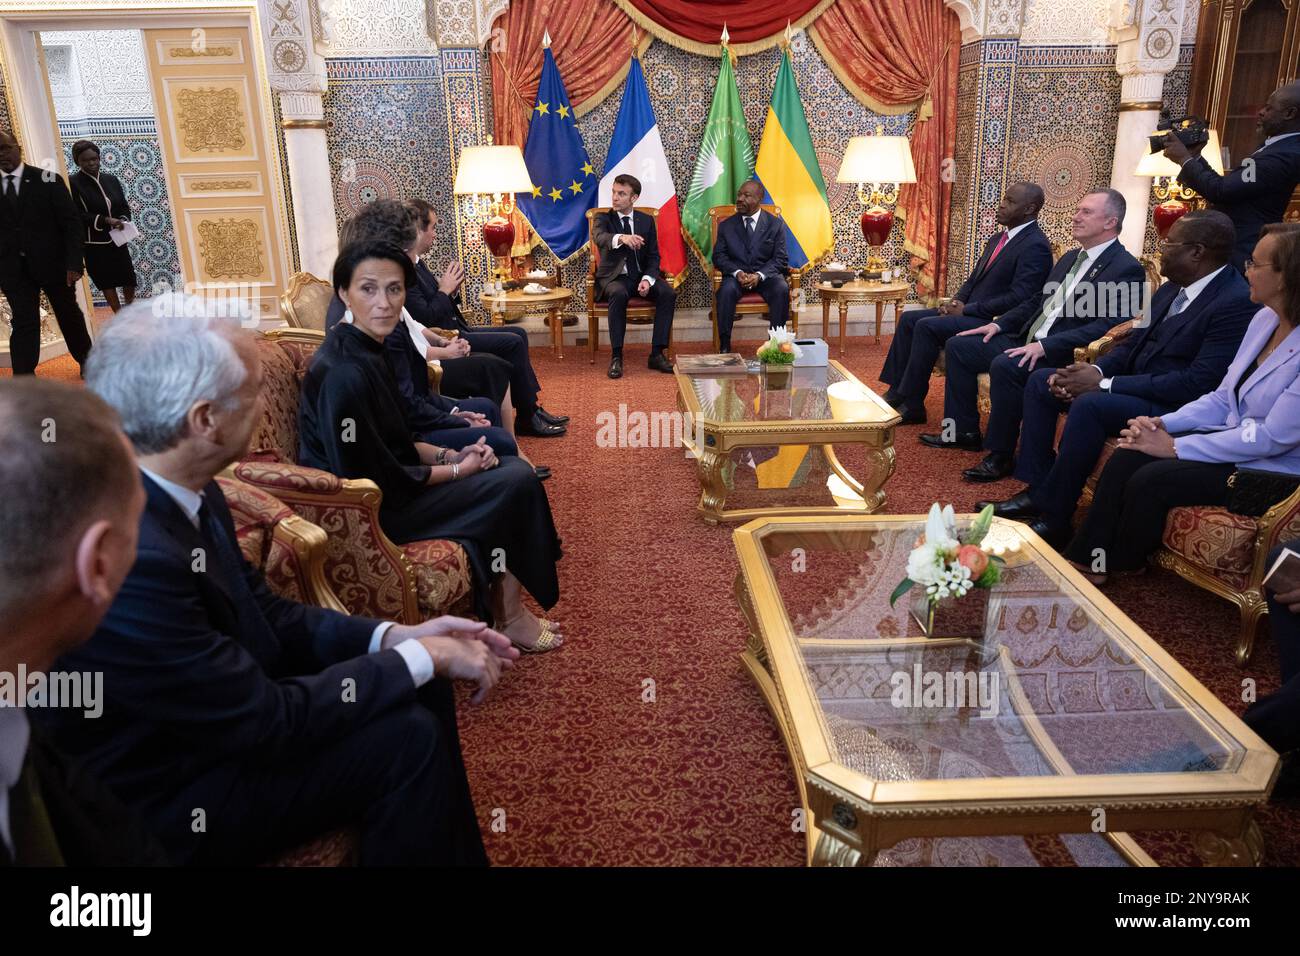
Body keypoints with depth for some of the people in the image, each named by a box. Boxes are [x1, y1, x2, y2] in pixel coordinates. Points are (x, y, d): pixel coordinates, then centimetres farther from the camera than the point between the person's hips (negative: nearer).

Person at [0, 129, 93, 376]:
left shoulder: (47, 179, -5)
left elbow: (71, 222, -7)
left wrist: (73, 263, -14)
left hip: (52, 262, -2)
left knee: (69, 315, 13)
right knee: (24, 323, -1)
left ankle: (87, 362, 33)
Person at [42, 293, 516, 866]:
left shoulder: (181, 494, -6)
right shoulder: (126, 558, -34)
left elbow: (264, 615, 4)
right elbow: (265, 720, -27)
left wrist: (396, 636, -8)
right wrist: (422, 657, -18)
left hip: (214, 716, 8)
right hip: (166, 803, -8)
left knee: (423, 691, 5)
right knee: (406, 738, -15)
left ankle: (461, 853, 24)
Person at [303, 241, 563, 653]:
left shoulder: (366, 348, 4)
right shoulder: (344, 373, -26)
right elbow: (376, 481, -23)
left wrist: (449, 455, -2)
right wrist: (458, 469, -12)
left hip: (387, 481, 9)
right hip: (371, 509, -9)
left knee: (513, 469, 7)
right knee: (515, 485, -9)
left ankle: (503, 607, 10)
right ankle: (508, 616, 7)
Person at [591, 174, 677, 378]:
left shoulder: (647, 220, 8)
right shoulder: (603, 219, 0)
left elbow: (653, 256, 6)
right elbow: (599, 237, -25)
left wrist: (647, 279, -15)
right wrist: (621, 238, -48)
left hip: (641, 275, 3)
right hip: (614, 277, -3)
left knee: (668, 292, -26)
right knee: (618, 294, -37)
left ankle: (657, 353, -21)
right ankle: (616, 356, -31)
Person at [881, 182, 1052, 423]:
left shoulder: (1035, 246, -13)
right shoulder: (997, 238, 17)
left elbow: (1018, 298, -21)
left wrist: (967, 310, -18)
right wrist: (957, 302, 0)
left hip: (995, 323, -10)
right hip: (969, 312, 10)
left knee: (927, 326, -25)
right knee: (909, 318, -1)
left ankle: (912, 404, -17)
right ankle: (896, 392, -1)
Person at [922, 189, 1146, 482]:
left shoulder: (1126, 268, -11)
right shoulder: (1071, 258, 18)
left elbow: (1107, 325, -22)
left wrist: (1045, 346, -28)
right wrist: (999, 324, 9)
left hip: (1063, 356, -9)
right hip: (1026, 340, 10)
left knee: (1004, 366, -35)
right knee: (958, 346, 4)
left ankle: (1000, 456, -20)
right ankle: (965, 431, 12)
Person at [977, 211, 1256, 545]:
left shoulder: (1237, 302, -20)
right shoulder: (1172, 288, 8)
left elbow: (1198, 383, -26)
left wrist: (1104, 384, -24)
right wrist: (1095, 371, -8)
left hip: (1174, 409, -10)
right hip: (1135, 386, 10)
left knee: (1090, 404, -34)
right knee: (1041, 381, 3)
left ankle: (1054, 515, -22)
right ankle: (1038, 490, -2)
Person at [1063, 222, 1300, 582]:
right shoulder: (1265, 318, 4)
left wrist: (1176, 447, -22)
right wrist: (1164, 424, -6)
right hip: (1235, 441, 8)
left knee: (1152, 480, -23)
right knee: (1128, 457, -13)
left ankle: (1117, 568, 2)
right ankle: (1086, 559, -9)